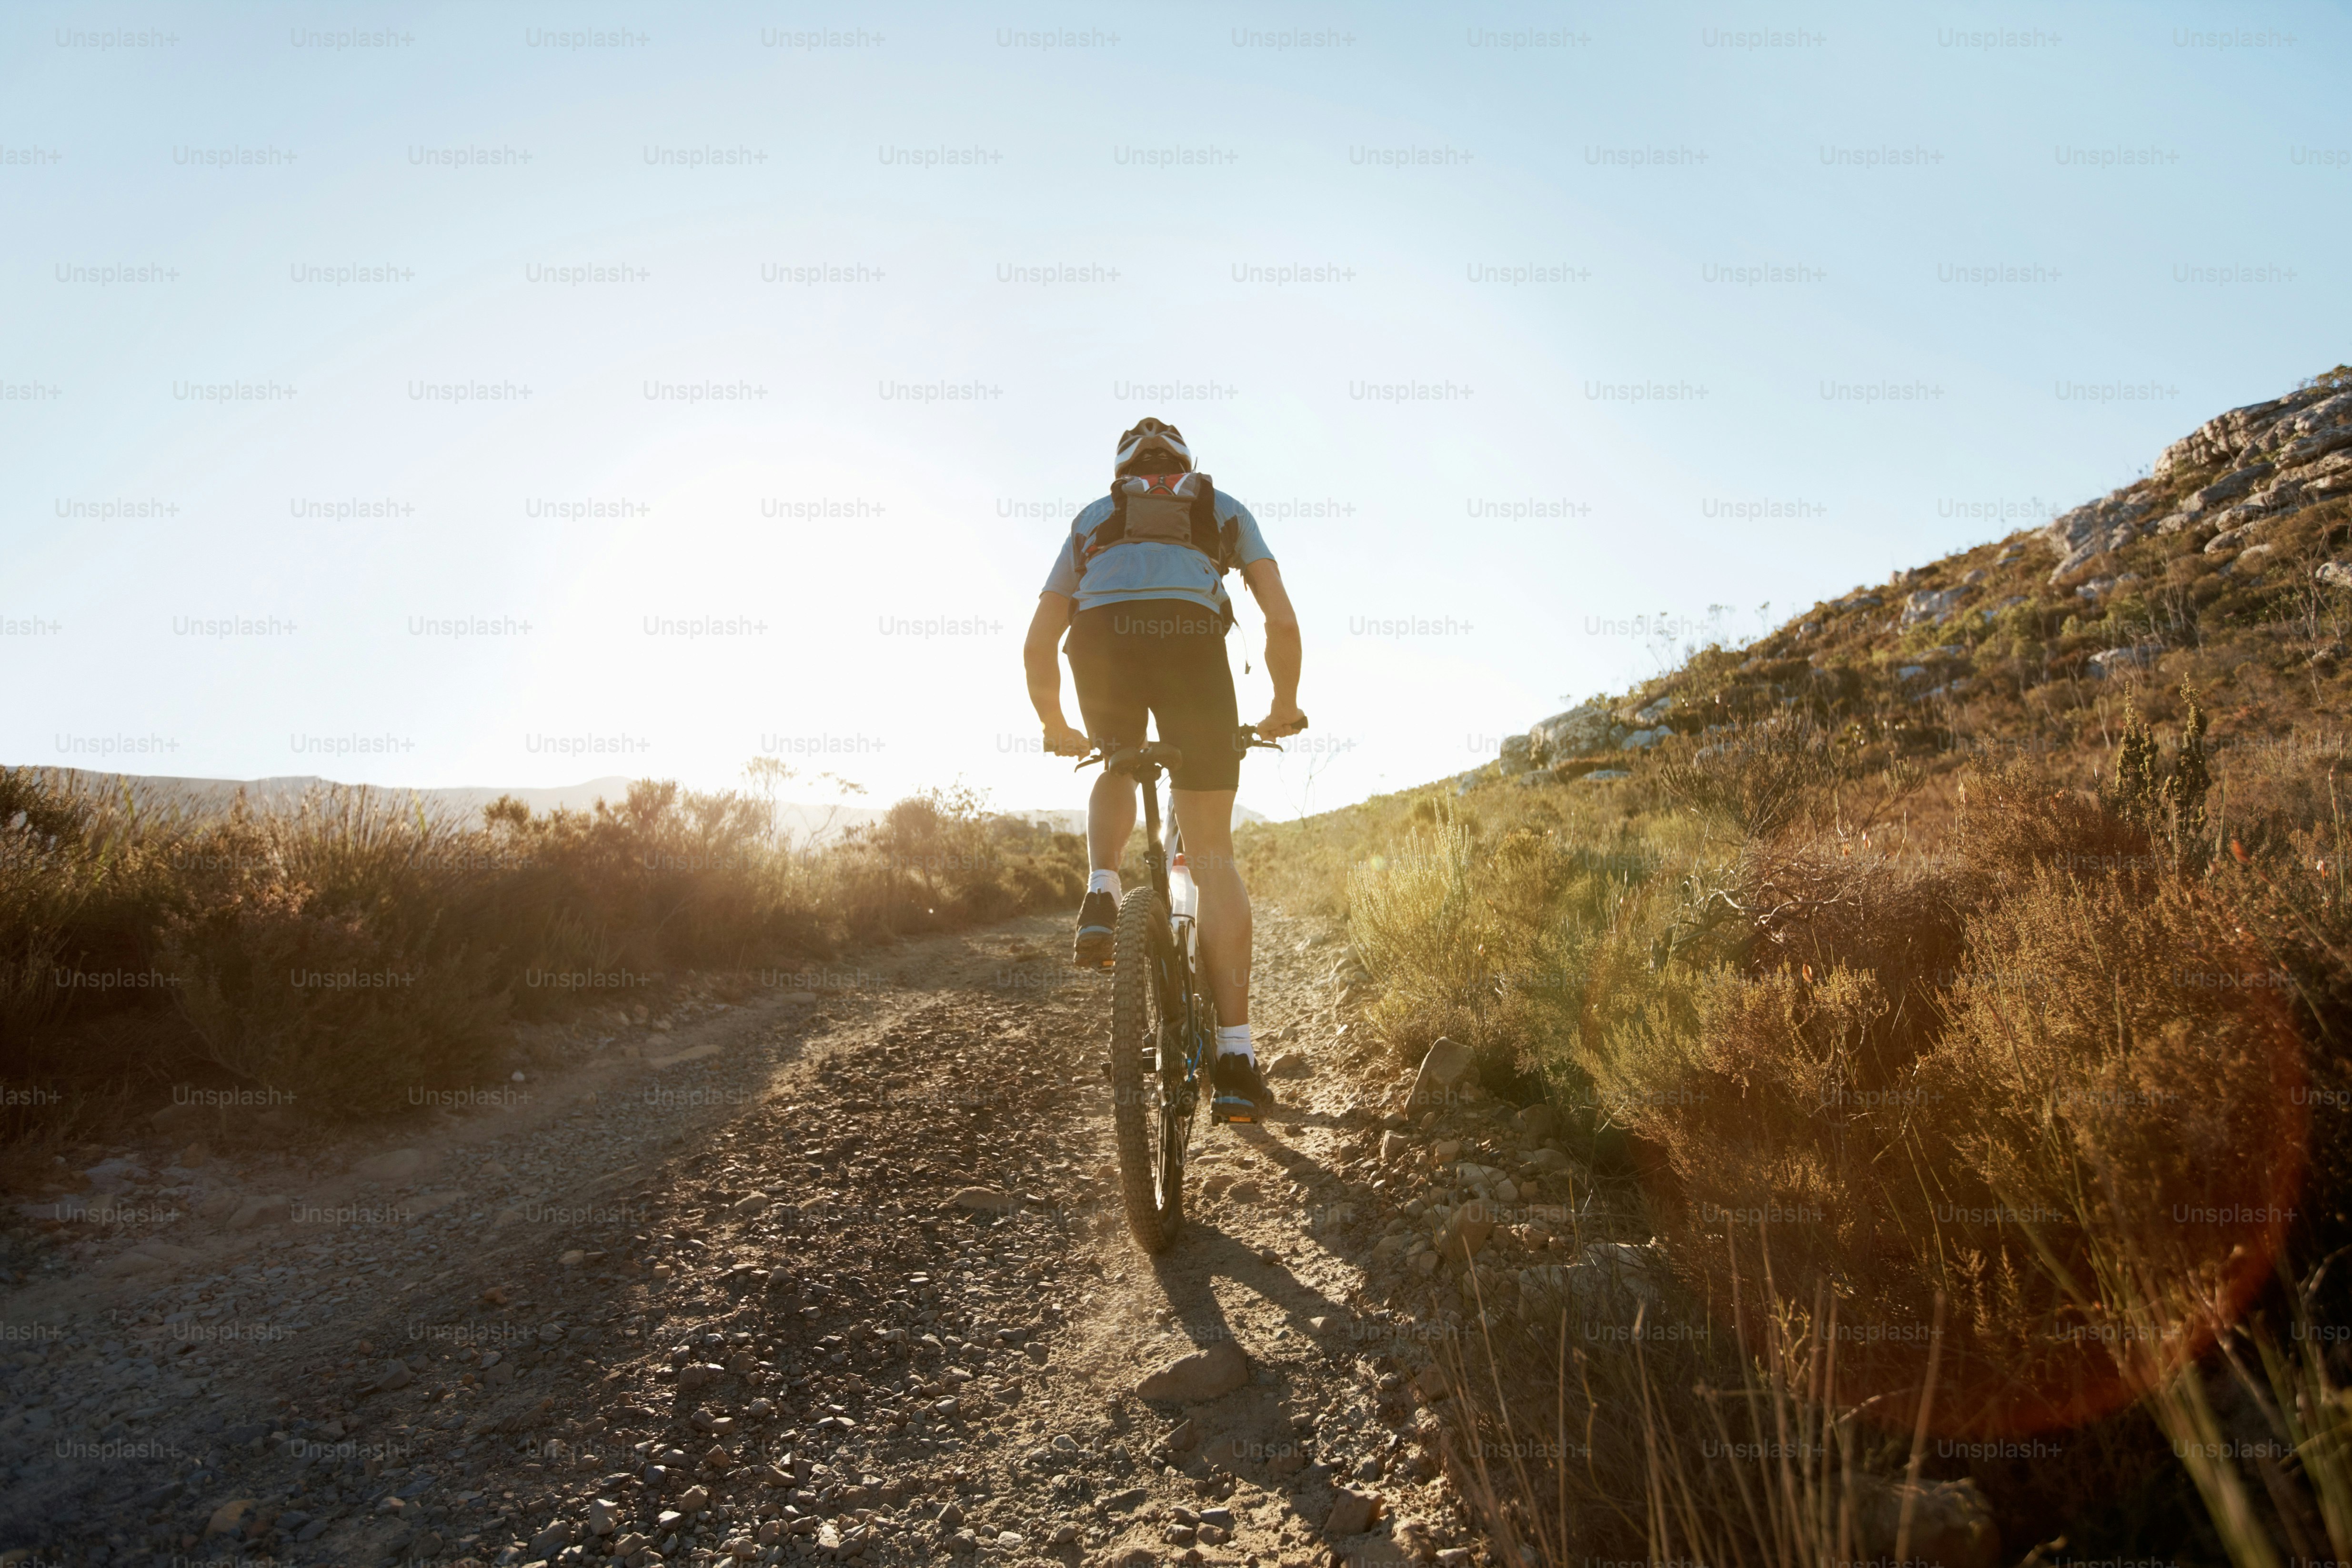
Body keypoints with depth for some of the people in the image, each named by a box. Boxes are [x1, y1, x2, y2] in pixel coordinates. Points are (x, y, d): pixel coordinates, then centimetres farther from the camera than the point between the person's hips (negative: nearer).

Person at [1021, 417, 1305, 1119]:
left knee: (1117, 772, 34)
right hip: (1192, 633, -1)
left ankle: (1102, 894, 6)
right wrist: (1284, 706, 33)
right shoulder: (1224, 509, 33)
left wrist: (1056, 730, 43)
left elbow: (1037, 648, 28)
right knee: (1212, 853, 4)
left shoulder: (1092, 518, 35)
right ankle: (1234, 1051, 0)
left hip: (1101, 637, 1)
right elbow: (1283, 622, 19)